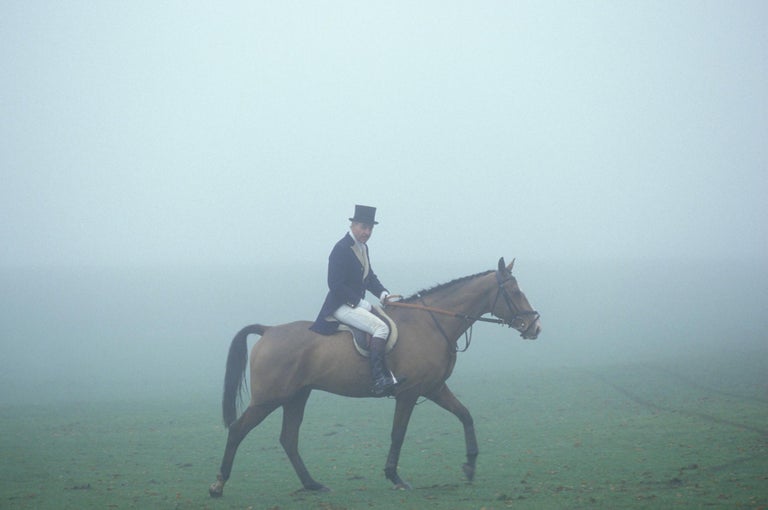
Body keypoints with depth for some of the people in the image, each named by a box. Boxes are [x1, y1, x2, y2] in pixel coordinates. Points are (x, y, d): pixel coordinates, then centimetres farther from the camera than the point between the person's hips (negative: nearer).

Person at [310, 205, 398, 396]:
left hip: (357, 304, 10)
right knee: (381, 328, -25)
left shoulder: (363, 247, 12)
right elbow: (335, 285, -21)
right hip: (342, 306, -10)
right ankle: (379, 380, -30)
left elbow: (369, 276, 21)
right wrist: (360, 302, -19)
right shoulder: (341, 249, -17)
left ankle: (394, 373, 12)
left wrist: (382, 292, 3)